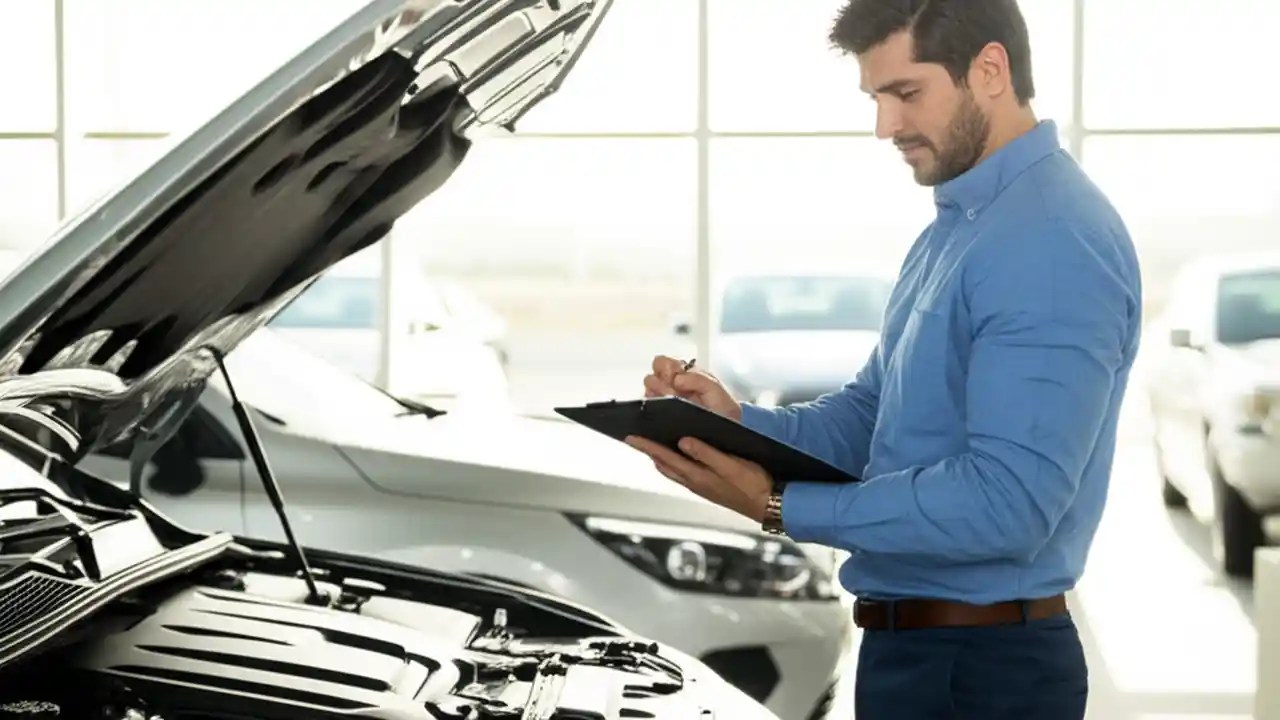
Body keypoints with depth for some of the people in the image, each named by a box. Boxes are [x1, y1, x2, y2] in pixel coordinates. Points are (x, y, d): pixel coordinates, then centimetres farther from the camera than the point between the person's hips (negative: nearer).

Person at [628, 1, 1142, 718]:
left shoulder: (1053, 242, -21)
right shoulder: (954, 228, 14)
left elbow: (1008, 502, -28)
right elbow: (870, 418, 16)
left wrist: (781, 506, -24)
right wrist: (740, 423, -3)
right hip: (911, 645, 9)